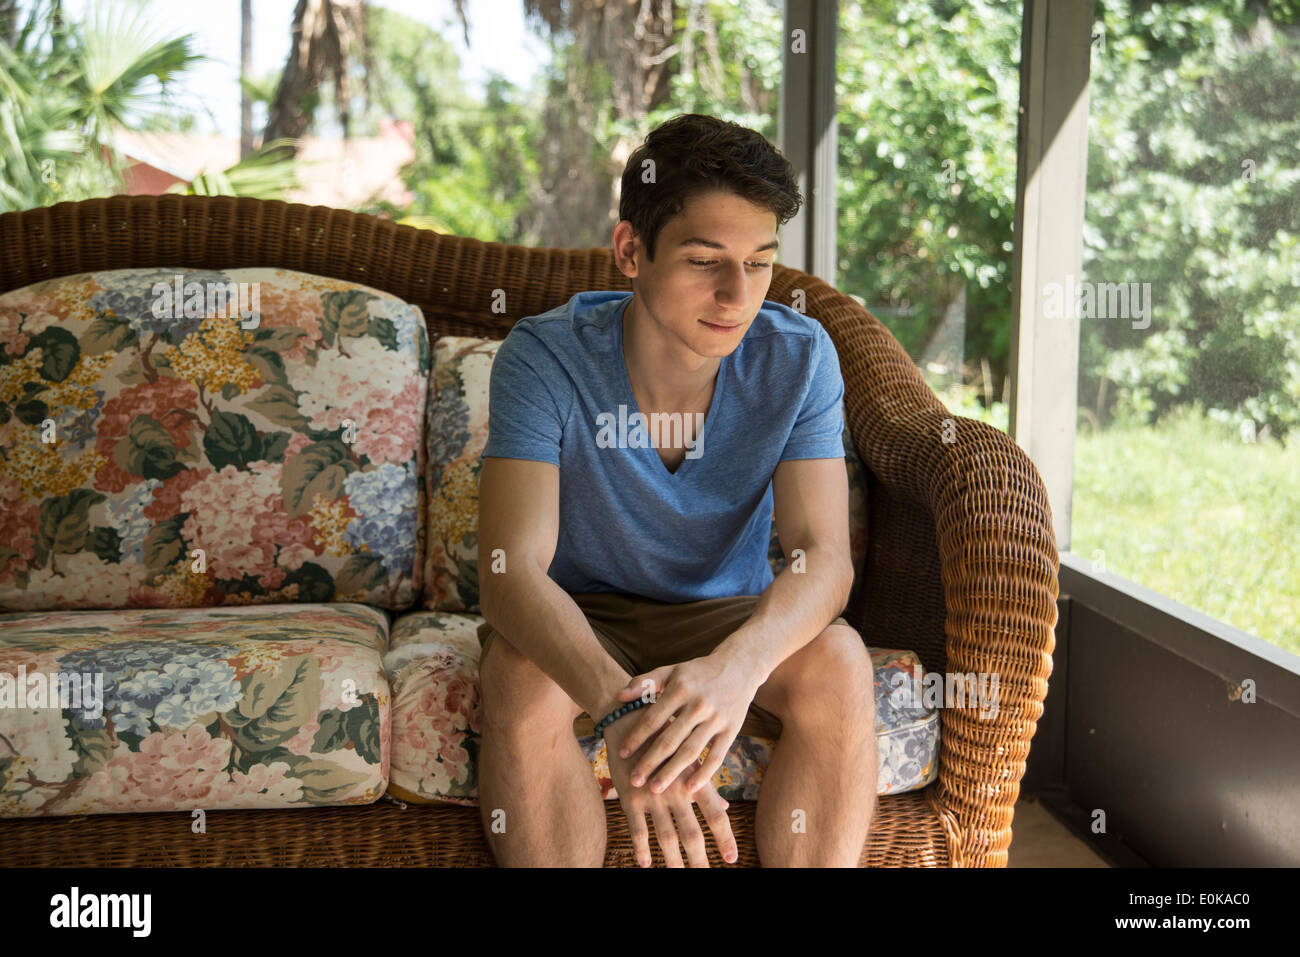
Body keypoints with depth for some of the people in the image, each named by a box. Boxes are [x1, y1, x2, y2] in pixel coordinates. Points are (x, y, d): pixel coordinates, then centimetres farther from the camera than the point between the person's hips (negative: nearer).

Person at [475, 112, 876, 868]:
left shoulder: (799, 357, -14)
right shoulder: (545, 357, -21)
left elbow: (825, 554, -23)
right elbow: (510, 570, -31)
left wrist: (735, 666, -47)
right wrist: (621, 704, -52)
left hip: (728, 616, 2)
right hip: (577, 620, -1)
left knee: (838, 661, -29)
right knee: (522, 679, -35)